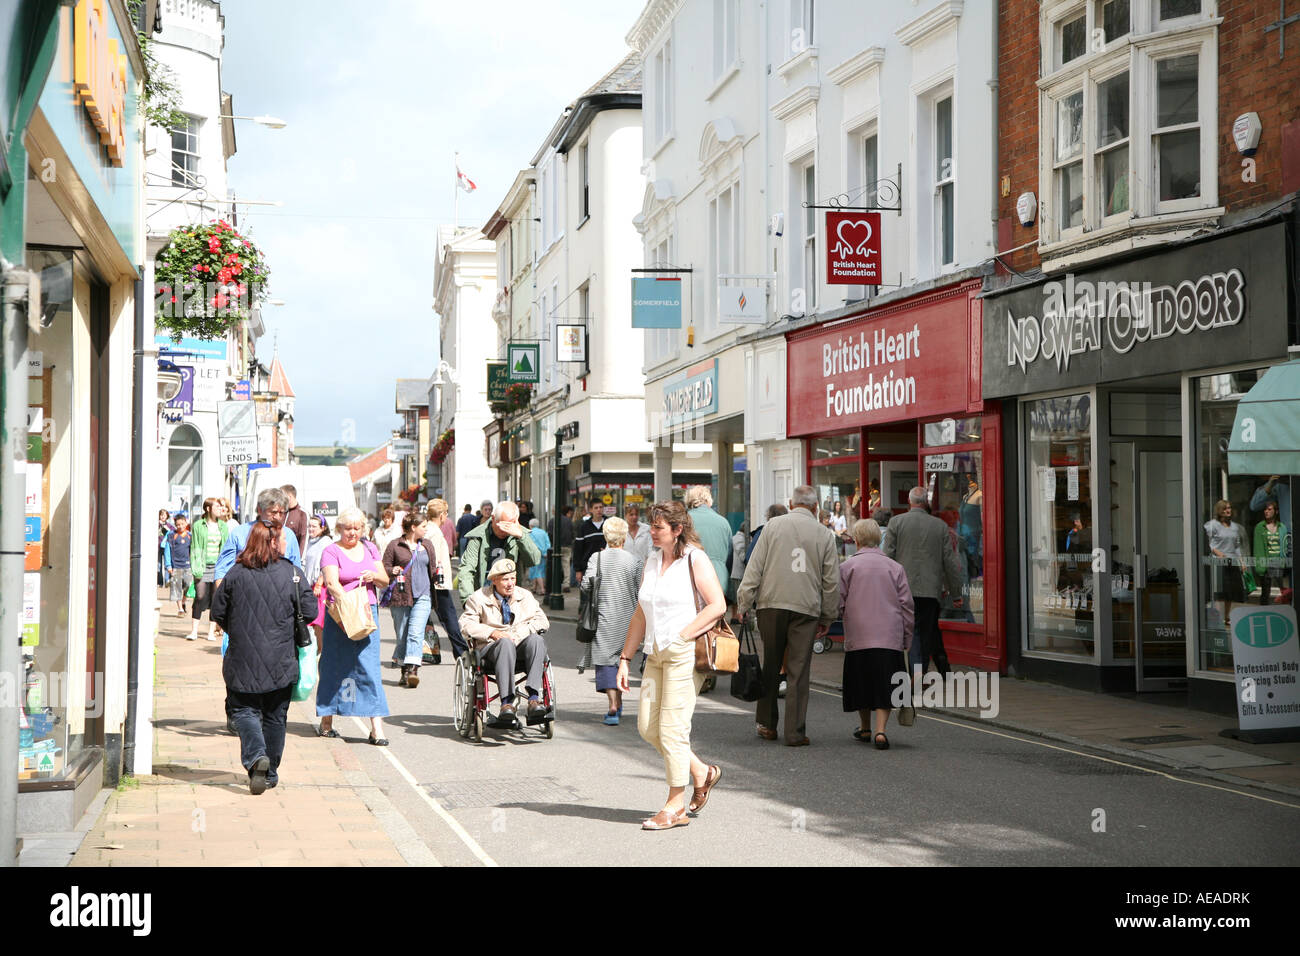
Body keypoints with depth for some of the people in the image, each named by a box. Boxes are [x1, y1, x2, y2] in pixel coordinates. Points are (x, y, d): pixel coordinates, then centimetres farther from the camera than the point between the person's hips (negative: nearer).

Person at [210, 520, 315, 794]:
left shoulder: (236, 574, -4)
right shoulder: (292, 573, -4)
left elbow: (218, 611, 2)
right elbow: (309, 610, -3)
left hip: (243, 658, -1)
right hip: (281, 661, 1)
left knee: (243, 710, 6)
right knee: (275, 716, 12)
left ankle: (256, 755, -19)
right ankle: (270, 772, 19)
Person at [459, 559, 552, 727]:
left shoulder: (525, 596, 18)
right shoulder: (478, 598, 9)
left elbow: (542, 621, 10)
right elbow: (465, 625, 1)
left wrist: (518, 634, -7)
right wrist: (493, 633, -13)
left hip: (520, 650, 3)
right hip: (491, 649, -3)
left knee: (535, 640, -33)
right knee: (505, 643, -39)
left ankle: (534, 699, -44)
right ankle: (506, 703, -49)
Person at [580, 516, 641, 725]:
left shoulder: (597, 558, -5)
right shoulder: (634, 561, -4)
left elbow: (586, 585, -5)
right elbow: (641, 591, -1)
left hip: (605, 618, -2)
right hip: (627, 618, 2)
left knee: (606, 658, -2)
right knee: (621, 657, 16)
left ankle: (613, 705, -18)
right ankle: (618, 702, 24)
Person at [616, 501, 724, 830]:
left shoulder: (695, 559, -6)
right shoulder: (652, 561, 15)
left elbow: (717, 605, -13)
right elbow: (641, 615, 18)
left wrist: (683, 635, -15)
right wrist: (625, 658, 13)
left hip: (685, 654, -8)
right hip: (656, 654, 8)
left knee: (672, 727, -6)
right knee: (647, 726, 4)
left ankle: (676, 806, 4)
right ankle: (702, 773, 22)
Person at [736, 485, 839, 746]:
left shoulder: (773, 525, 4)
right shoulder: (825, 534, 5)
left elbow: (755, 566, 1)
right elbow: (831, 580, 8)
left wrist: (744, 603, 4)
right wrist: (827, 617, 16)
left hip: (771, 604, 1)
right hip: (806, 608, 0)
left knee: (770, 666, 12)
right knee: (799, 671, 1)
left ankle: (767, 724, 18)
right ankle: (795, 733, 2)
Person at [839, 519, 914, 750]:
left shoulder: (847, 567, 0)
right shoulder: (895, 568, 5)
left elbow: (838, 604, -1)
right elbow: (907, 606, 6)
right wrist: (906, 641, 13)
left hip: (858, 637, 0)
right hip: (890, 638, 0)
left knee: (862, 683, 14)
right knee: (884, 687, 1)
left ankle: (865, 729, 27)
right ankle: (880, 730, -14)